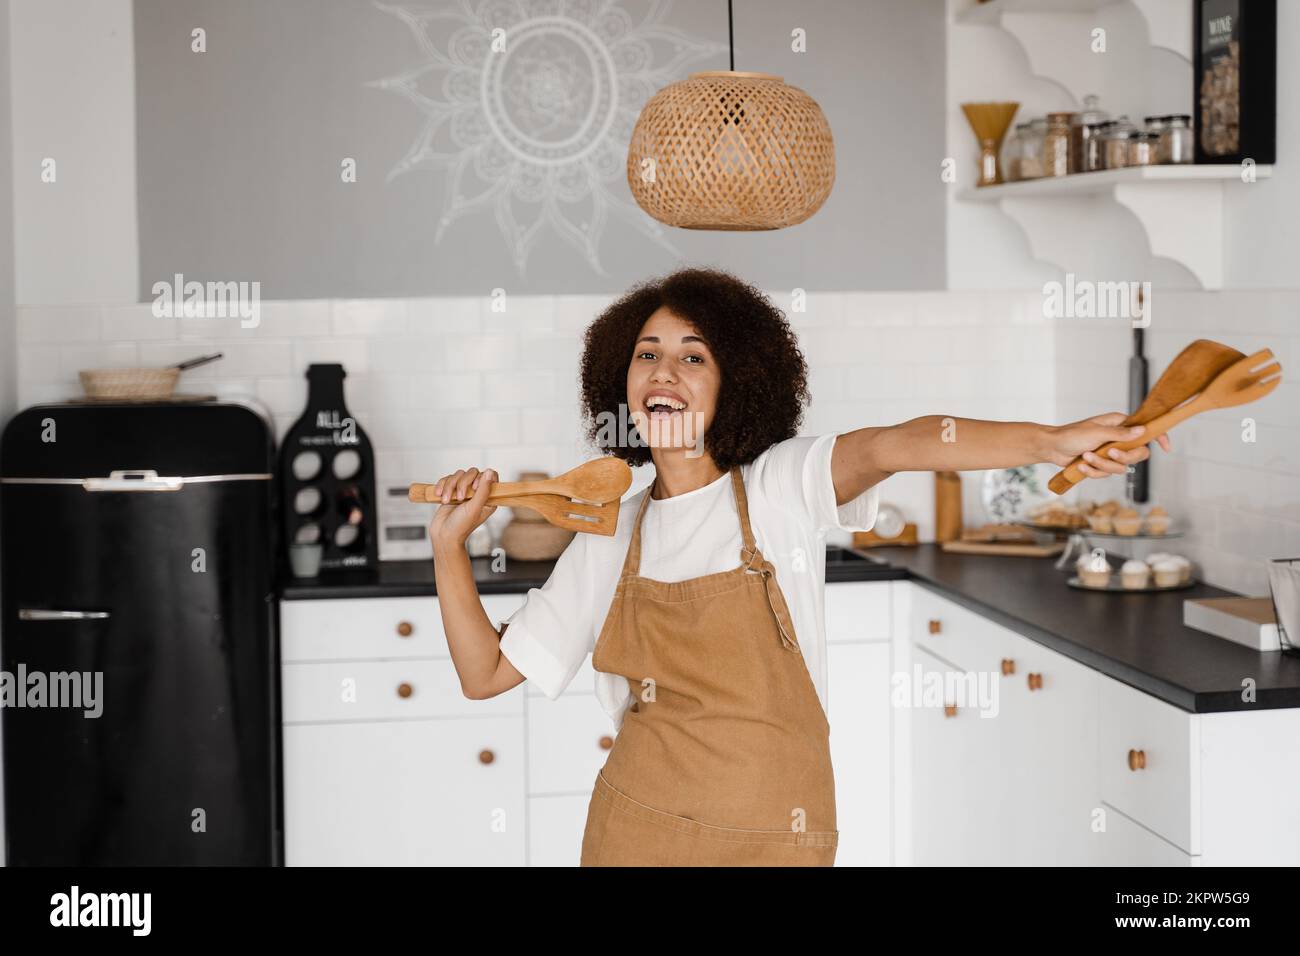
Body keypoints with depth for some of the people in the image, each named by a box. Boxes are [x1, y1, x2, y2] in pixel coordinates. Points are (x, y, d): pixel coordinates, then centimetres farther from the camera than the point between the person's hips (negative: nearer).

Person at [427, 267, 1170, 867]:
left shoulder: (781, 487, -7)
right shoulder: (609, 541, 3)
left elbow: (891, 446, -27)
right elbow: (487, 672, 7)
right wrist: (450, 544, -4)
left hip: (771, 838, -2)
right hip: (633, 830, 3)